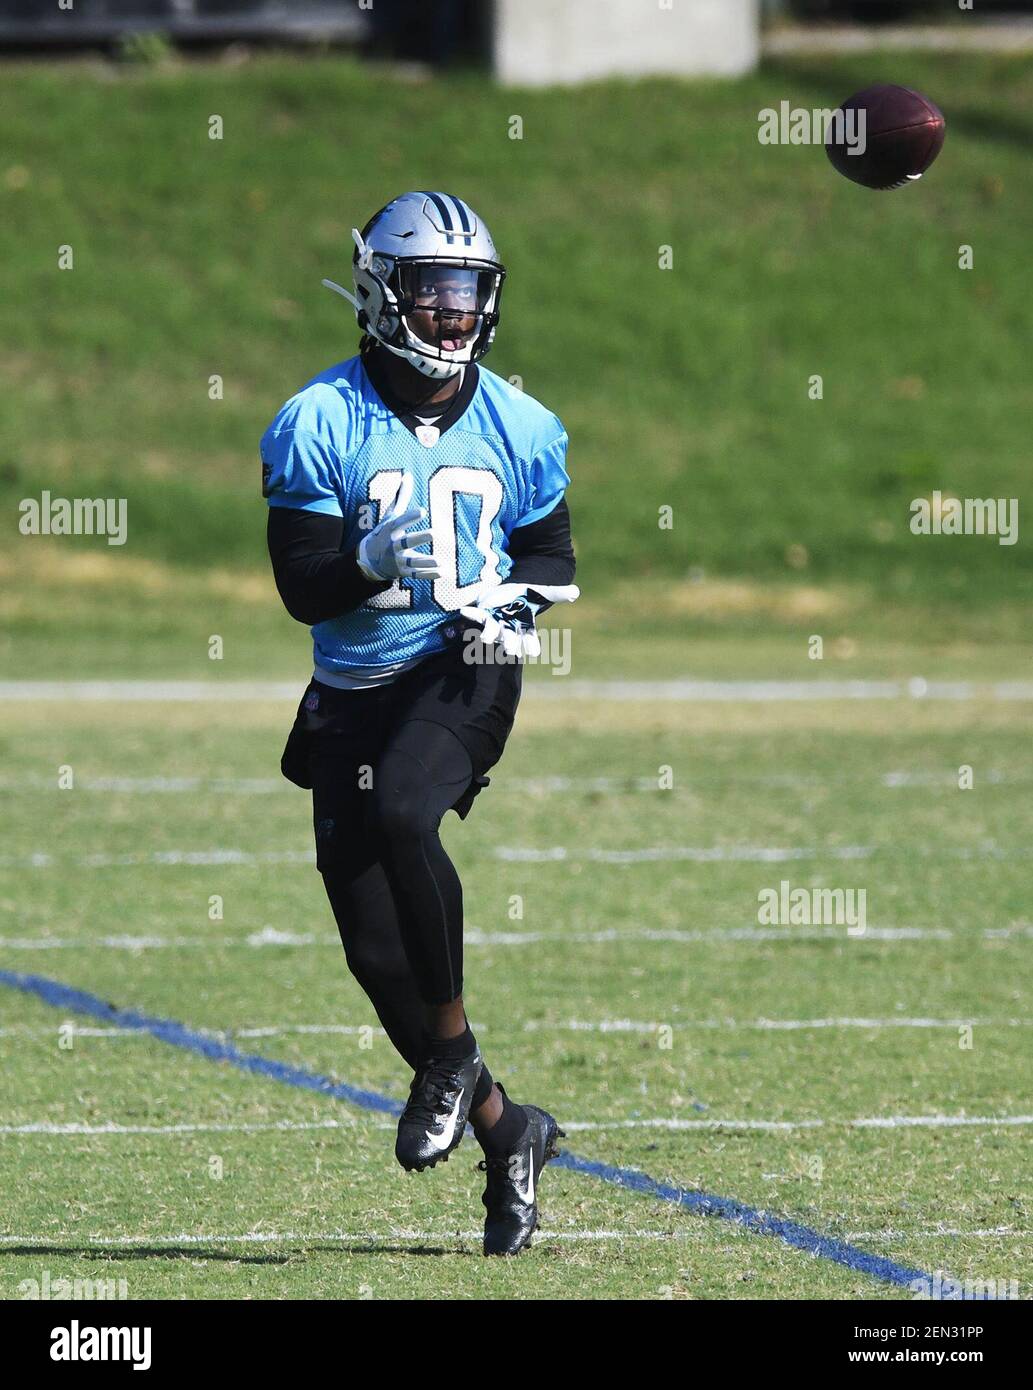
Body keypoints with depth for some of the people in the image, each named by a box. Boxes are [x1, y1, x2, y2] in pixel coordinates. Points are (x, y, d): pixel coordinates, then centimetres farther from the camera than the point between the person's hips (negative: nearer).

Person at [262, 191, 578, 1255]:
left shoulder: (516, 429, 4)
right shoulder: (319, 426, -5)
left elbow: (553, 556, 15)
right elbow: (302, 587, -8)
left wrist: (517, 599, -7)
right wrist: (371, 563, -28)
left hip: (465, 670, -1)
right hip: (355, 693, 1)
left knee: (400, 811, -33)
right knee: (376, 948, -4)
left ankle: (450, 1050, -13)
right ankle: (504, 1130, 16)